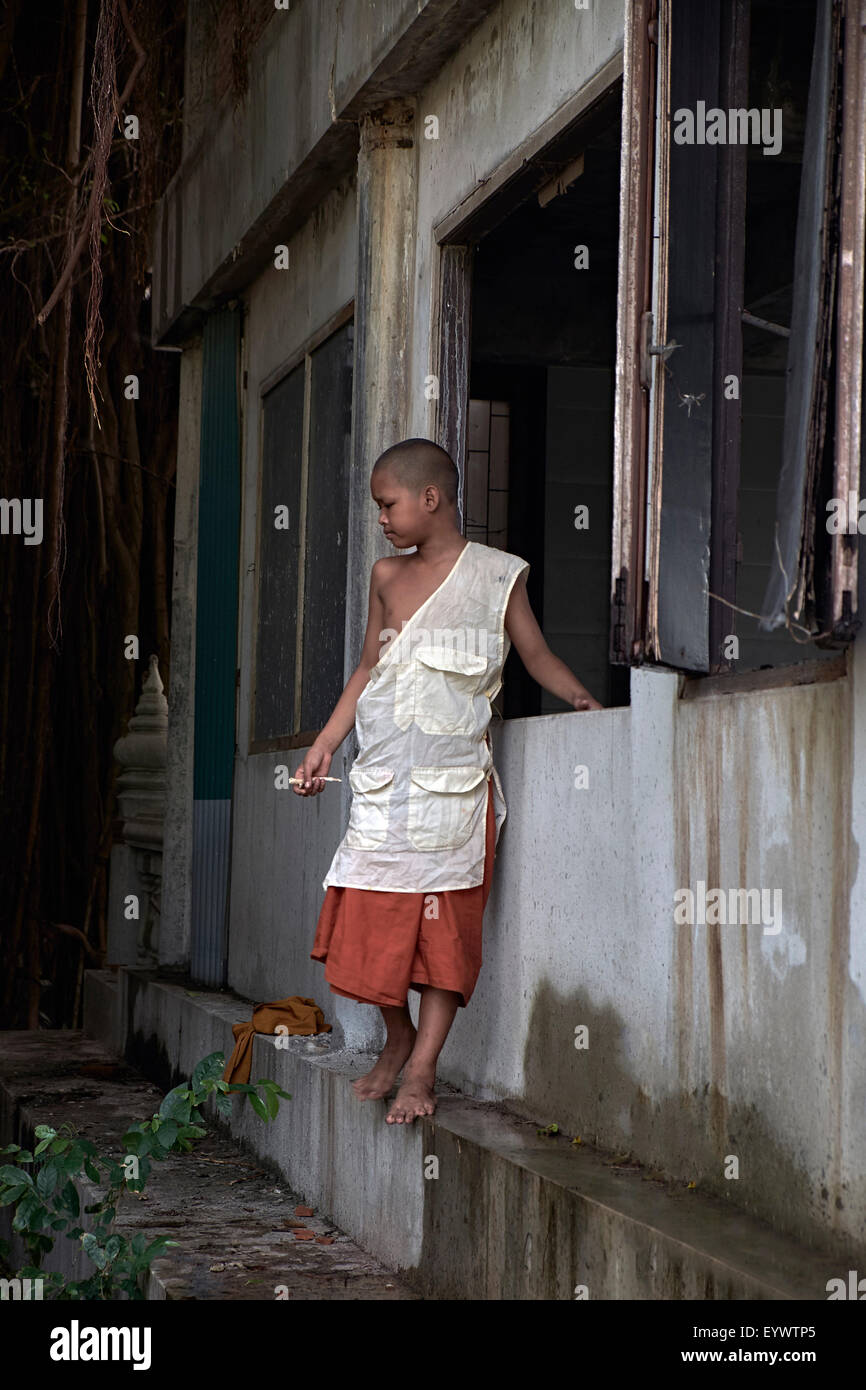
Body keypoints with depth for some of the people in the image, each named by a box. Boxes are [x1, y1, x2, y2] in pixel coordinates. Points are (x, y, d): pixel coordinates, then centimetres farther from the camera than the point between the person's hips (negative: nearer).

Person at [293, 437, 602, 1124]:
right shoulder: (387, 577, 14)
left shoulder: (496, 575, 1)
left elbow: (536, 653, 8)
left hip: (452, 777, -4)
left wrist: (579, 694, -9)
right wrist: (322, 748, 17)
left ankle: (422, 1067, -2)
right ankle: (398, 1037, 21)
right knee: (371, 914, 1)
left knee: (445, 920, -5)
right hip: (384, 776, 4)